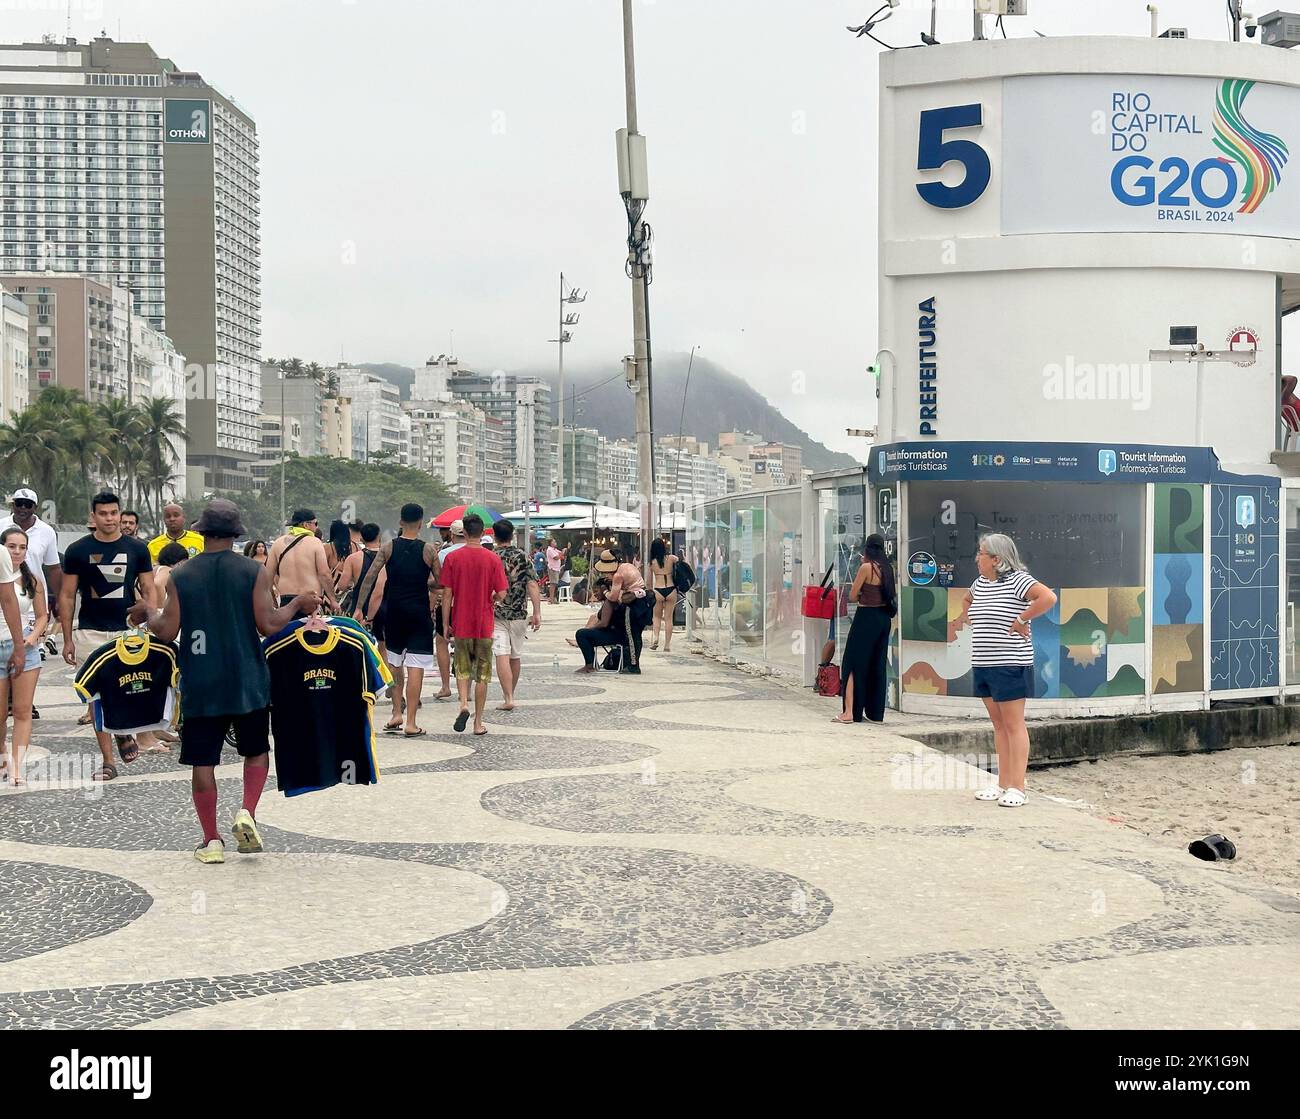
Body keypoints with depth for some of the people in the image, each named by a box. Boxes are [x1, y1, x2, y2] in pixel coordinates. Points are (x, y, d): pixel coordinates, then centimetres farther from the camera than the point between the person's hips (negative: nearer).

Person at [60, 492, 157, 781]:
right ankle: (108, 762, 8)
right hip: (91, 632, 0)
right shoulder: (78, 551, 1)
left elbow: (148, 591, 6)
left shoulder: (137, 549, 3)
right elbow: (67, 596, 4)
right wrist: (67, 639, 0)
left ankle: (124, 731, 25)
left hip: (128, 630, 0)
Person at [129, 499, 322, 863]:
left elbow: (168, 631, -2)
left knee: (202, 761, 8)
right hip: (247, 683, -1)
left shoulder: (182, 575, -1)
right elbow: (268, 625, -10)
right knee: (257, 751, 18)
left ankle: (211, 841, 9)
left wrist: (147, 614, 18)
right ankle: (247, 812, -2)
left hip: (199, 686, 1)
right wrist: (297, 605, 7)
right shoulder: (254, 571, -6)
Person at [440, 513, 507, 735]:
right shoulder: (493, 559, -6)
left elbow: (447, 593, -4)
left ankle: (464, 703, -9)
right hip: (485, 625, 0)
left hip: (461, 624, 0)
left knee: (462, 669, 16)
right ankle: (478, 723, 11)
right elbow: (501, 594, -7)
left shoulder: (453, 557, -5)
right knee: (482, 674, 9)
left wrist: (445, 624, 3)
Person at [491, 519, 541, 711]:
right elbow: (532, 585, -7)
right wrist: (537, 612, -6)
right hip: (519, 614, 2)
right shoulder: (523, 556, -1)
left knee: (502, 656, -7)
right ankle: (510, 694, 29)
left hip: (496, 614, -2)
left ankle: (508, 698, -16)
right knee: (516, 656, 16)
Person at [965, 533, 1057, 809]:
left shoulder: (1017, 579, -13)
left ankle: (1017, 788, -2)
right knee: (998, 724, 12)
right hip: (983, 664, 9)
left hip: (1010, 665, -9)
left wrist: (1021, 620, -20)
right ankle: (1003, 784, 18)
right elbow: (968, 600, 35)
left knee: (1013, 725, -5)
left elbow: (1048, 598, -27)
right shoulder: (980, 583, 13)